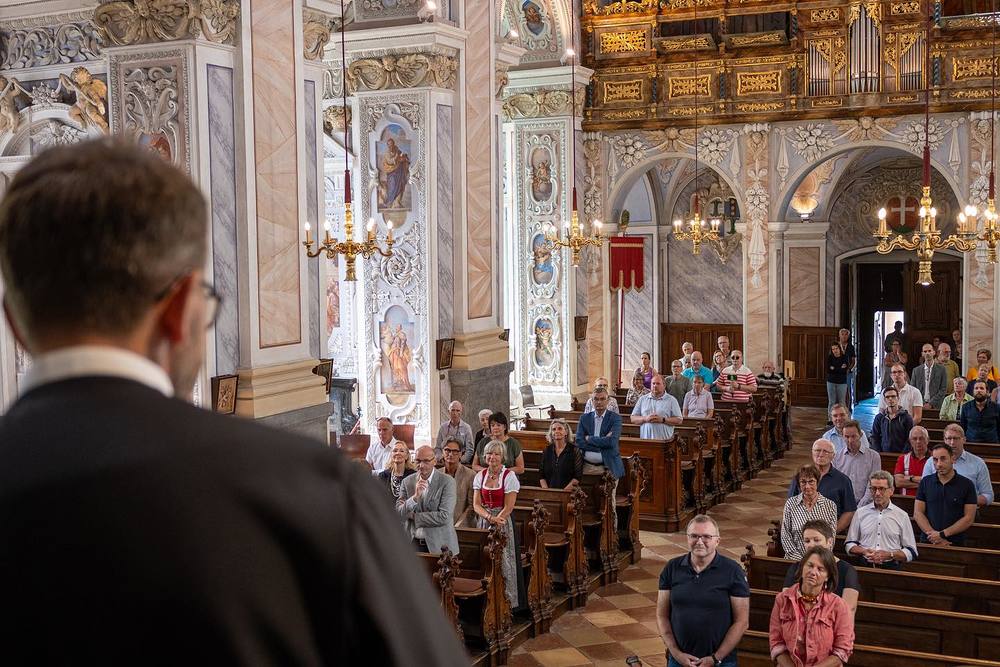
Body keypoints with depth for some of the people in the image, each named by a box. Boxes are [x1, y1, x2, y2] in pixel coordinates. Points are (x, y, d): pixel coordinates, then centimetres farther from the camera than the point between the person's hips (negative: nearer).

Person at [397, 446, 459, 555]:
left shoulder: (447, 482, -8)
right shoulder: (407, 482, 5)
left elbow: (444, 517, -16)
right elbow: (398, 514, -3)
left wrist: (414, 516, -9)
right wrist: (415, 496, -19)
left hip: (439, 546, -3)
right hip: (413, 543, 3)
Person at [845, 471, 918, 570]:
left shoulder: (902, 516, 10)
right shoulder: (860, 513, 13)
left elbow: (911, 552, 10)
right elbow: (849, 544, 18)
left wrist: (889, 555, -6)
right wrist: (863, 551, -2)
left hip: (890, 567, -1)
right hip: (864, 566, 1)